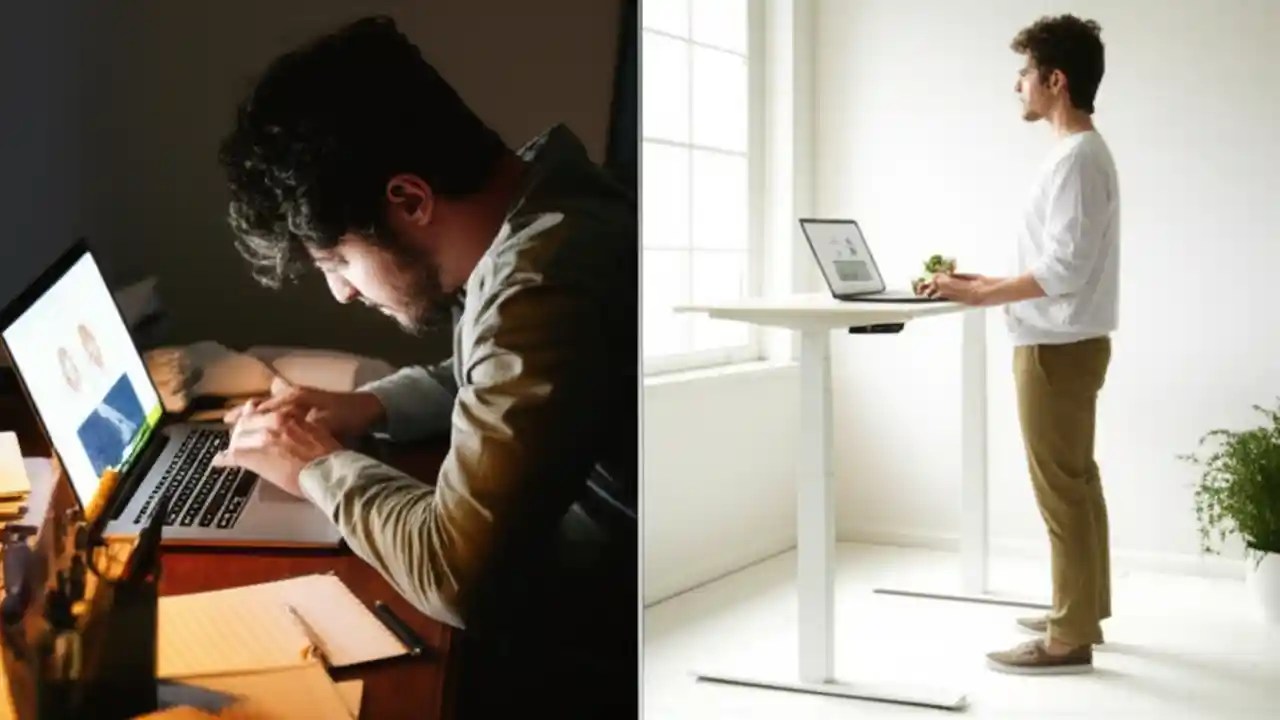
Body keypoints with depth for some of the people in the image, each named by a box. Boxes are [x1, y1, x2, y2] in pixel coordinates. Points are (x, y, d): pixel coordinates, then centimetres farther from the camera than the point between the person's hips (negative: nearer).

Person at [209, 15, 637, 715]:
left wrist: (320, 467, -12)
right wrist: (369, 407, 4)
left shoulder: (548, 285, -31)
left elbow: (454, 573, -30)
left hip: (589, 644, -8)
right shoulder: (534, 198, 0)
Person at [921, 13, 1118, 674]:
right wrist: (983, 282, 13)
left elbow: (1064, 269, -23)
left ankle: (1070, 639, 3)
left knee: (1060, 490, -4)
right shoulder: (1082, 152, 14)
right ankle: (1081, 611, 26)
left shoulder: (1076, 157, -18)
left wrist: (978, 295, -18)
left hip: (1058, 347, -10)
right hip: (1063, 342, 10)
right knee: (1075, 483, 16)